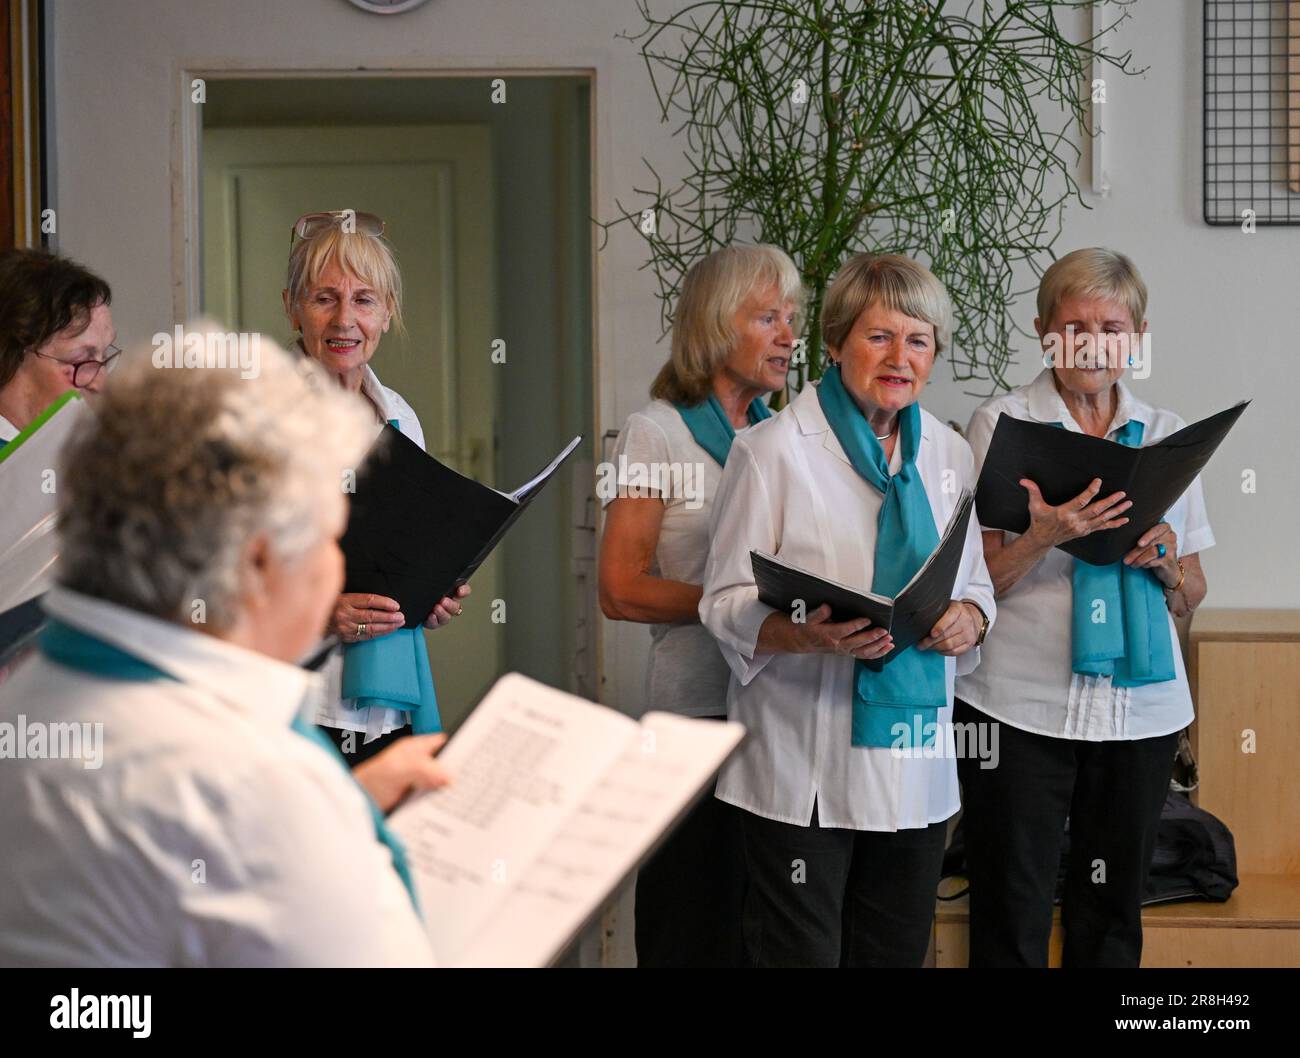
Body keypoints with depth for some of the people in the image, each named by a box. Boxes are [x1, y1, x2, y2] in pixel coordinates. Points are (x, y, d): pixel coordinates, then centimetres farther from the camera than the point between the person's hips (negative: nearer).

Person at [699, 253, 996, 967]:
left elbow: (975, 581, 19)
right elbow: (726, 602, -8)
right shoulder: (776, 449, -7)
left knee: (895, 953, 13)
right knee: (800, 955, -2)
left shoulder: (949, 454, 11)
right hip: (804, 769, -5)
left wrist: (968, 618, -5)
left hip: (915, 762, 6)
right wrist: (808, 637, -27)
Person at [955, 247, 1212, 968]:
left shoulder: (1166, 435, 12)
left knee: (1113, 914, 9)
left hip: (1141, 709, 3)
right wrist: (1045, 536, -19)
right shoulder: (999, 425, 2)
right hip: (1022, 708, -3)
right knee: (1012, 917, -1)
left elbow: (1190, 601, 16)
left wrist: (1166, 562, -6)